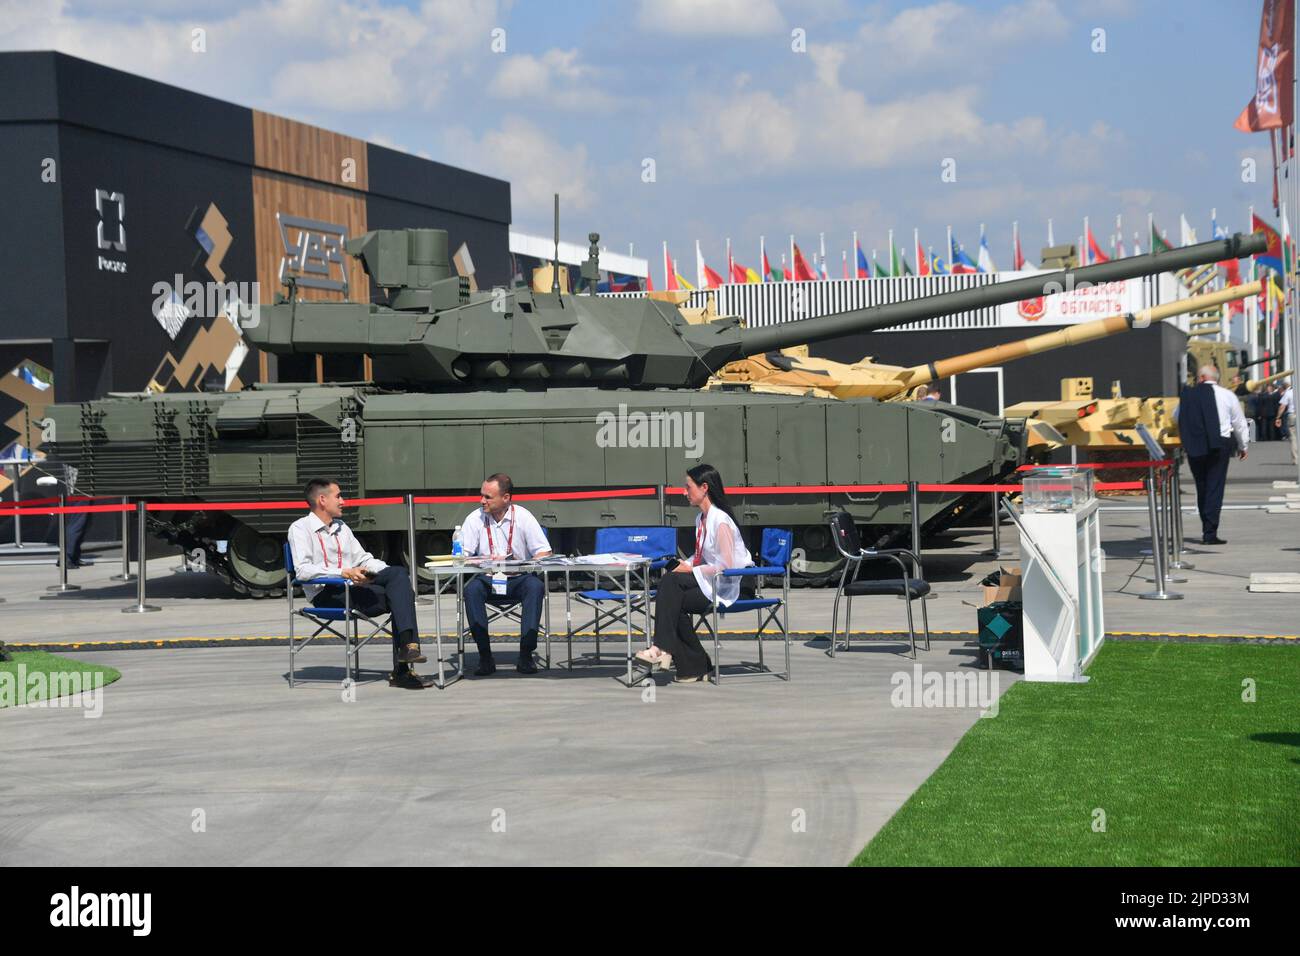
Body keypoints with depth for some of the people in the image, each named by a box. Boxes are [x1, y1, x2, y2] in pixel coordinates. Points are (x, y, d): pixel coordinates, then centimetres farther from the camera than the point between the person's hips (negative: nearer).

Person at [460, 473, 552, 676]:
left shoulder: (523, 517, -2)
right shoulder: (475, 519, 0)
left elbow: (544, 552, -6)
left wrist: (522, 564, -24)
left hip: (518, 578, -1)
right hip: (487, 580, 1)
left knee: (535, 586, -32)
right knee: (472, 589, -31)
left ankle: (526, 655, -29)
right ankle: (485, 657, -28)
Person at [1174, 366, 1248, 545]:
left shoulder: (1188, 394, 1)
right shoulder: (1227, 395, 0)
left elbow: (1176, 417, 14)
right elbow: (1239, 423, 8)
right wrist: (1243, 446, 22)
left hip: (1194, 447, 2)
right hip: (1219, 445, -2)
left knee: (1202, 488, 14)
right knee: (1215, 488, -2)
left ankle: (1207, 529, 19)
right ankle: (1210, 533, -8)